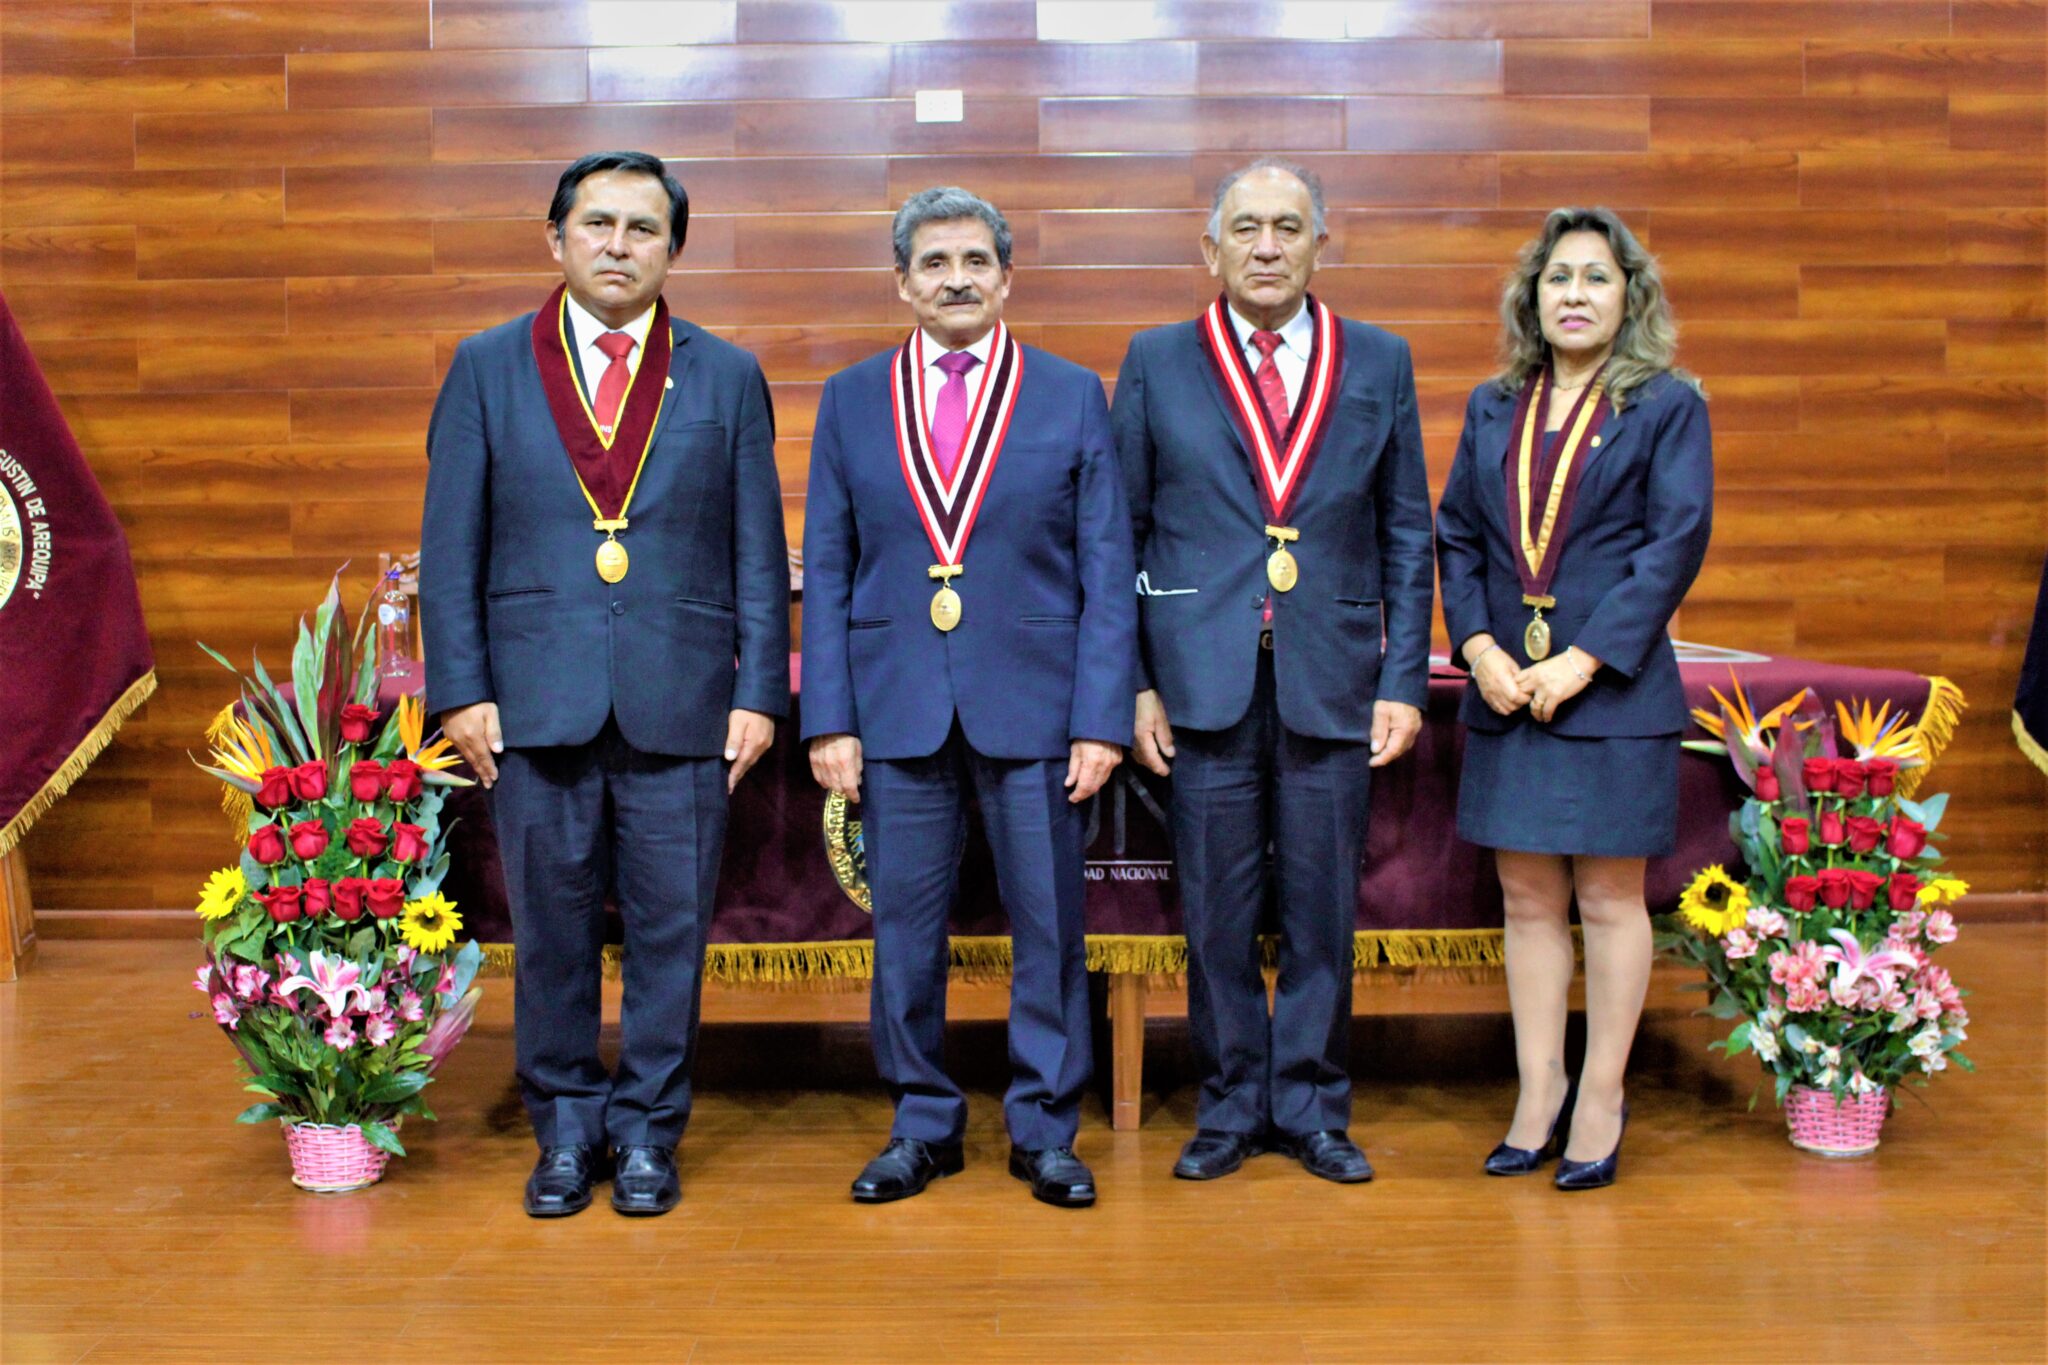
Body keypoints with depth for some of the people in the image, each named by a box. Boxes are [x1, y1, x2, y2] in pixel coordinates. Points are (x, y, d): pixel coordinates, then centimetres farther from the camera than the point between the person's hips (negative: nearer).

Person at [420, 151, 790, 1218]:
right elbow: (450, 546, 5)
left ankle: (648, 1131, 20)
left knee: (669, 928, 4)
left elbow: (759, 552, 7)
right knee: (551, 927, 7)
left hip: (680, 708, 0)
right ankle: (565, 1129, 23)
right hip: (537, 703, 0)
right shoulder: (488, 368, 8)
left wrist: (759, 691, 0)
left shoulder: (727, 378, 9)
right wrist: (460, 690, -2)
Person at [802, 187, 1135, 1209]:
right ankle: (922, 1125, 23)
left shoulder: (1072, 396, 5)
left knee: (1049, 927, 4)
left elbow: (1107, 571, 2)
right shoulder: (850, 401, 8)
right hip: (896, 706, 1)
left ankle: (1045, 1129, 19)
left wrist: (1100, 719, -7)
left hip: (1033, 704, -1)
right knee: (904, 925, 7)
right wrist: (829, 720, -1)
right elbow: (827, 572, 7)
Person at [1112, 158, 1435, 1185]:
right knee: (1218, 914, 6)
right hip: (1204, 683, -1)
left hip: (1333, 684, 1)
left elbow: (1407, 537, 9)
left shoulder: (1380, 364, 9)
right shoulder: (1156, 364, 6)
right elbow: (1121, 532, 5)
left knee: (1323, 912, 6)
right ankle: (1230, 1108, 20)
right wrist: (1133, 683, -2)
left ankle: (1311, 1107, 20)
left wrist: (1404, 681, 1)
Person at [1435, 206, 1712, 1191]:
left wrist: (1583, 660, -15)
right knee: (1527, 899, 9)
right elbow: (1455, 536, 10)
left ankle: (1601, 1101, 14)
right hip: (1505, 692, 4)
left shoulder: (1667, 406, 0)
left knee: (1608, 899, 4)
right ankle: (1537, 1095, 18)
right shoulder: (1493, 409, 12)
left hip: (1613, 692, -4)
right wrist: (1479, 647, -6)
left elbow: (1677, 543, -8)